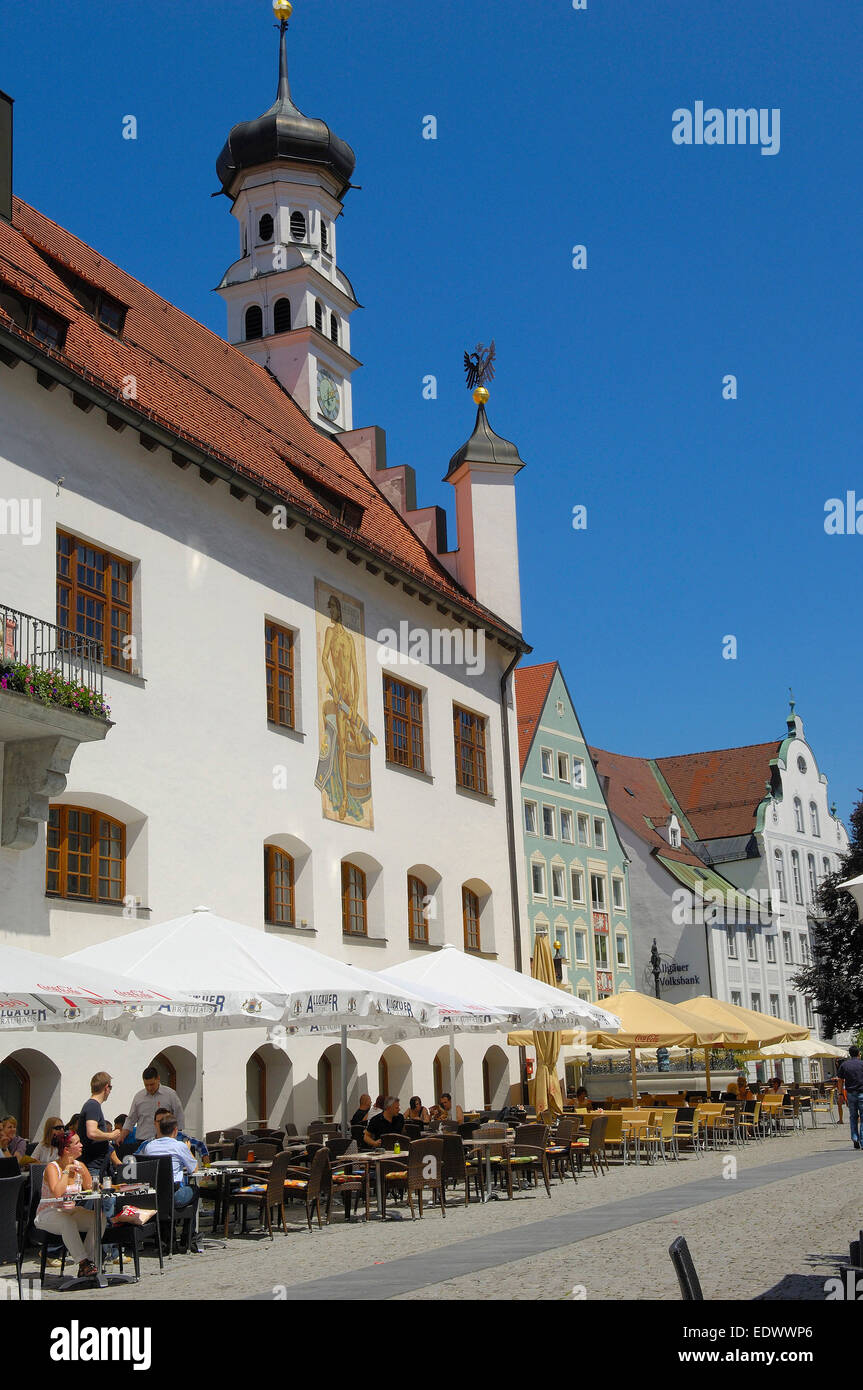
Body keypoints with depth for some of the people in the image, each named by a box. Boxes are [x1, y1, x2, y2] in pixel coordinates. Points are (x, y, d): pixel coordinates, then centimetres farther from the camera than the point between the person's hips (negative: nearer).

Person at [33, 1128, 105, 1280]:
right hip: (49, 1214, -5)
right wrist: (66, 1171, -20)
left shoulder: (80, 1166, 6)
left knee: (99, 1217, -22)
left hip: (72, 1211, 6)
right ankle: (83, 1263, -35)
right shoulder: (52, 1168, -12)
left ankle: (87, 1263, -22)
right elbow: (57, 1193, -30)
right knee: (68, 1222, -39)